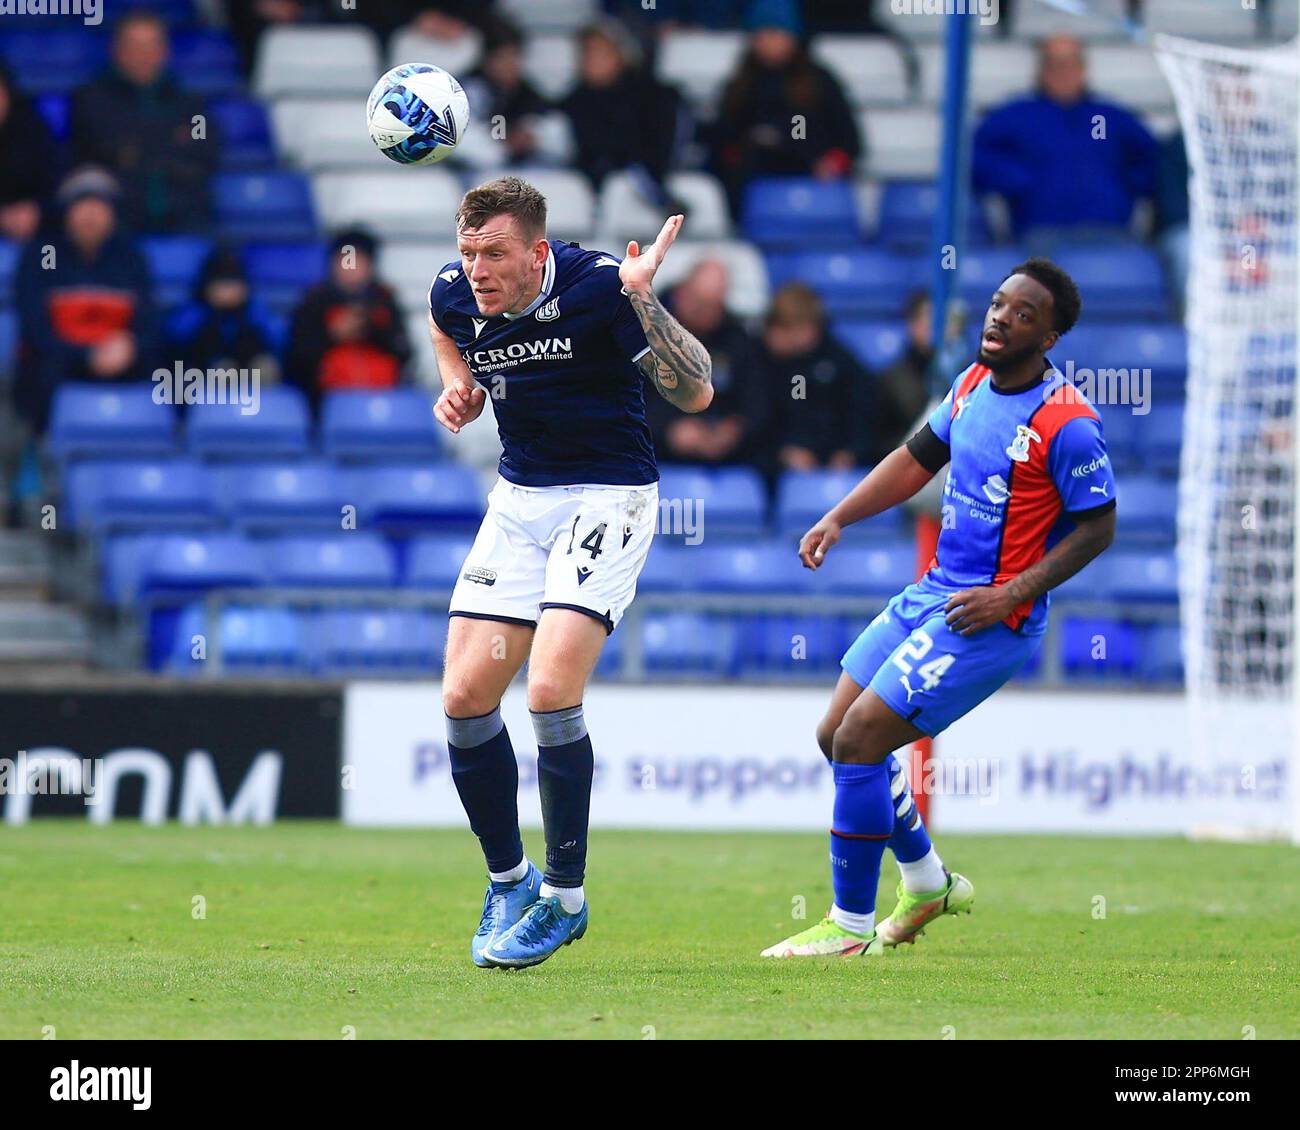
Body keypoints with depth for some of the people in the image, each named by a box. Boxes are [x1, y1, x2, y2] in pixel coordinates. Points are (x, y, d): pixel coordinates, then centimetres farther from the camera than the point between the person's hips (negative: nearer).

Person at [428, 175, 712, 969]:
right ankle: (508, 881, 19)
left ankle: (565, 898, -4)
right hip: (520, 500, 6)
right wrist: (458, 389, 3)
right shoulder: (455, 295, -4)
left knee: (551, 689, -20)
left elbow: (695, 394, -22)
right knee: (466, 698, -3)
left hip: (609, 498, -6)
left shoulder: (598, 287, -20)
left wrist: (643, 300, -35)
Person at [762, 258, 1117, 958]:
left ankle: (851, 926, -1)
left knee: (858, 742, -14)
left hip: (989, 620, -9)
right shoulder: (974, 383, 5)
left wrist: (1010, 596, -19)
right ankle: (927, 882, 31)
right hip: (932, 594, 9)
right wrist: (838, 518, 10)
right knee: (837, 736, 12)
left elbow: (1098, 527, -13)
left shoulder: (1067, 422, -18)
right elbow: (918, 458, 20)